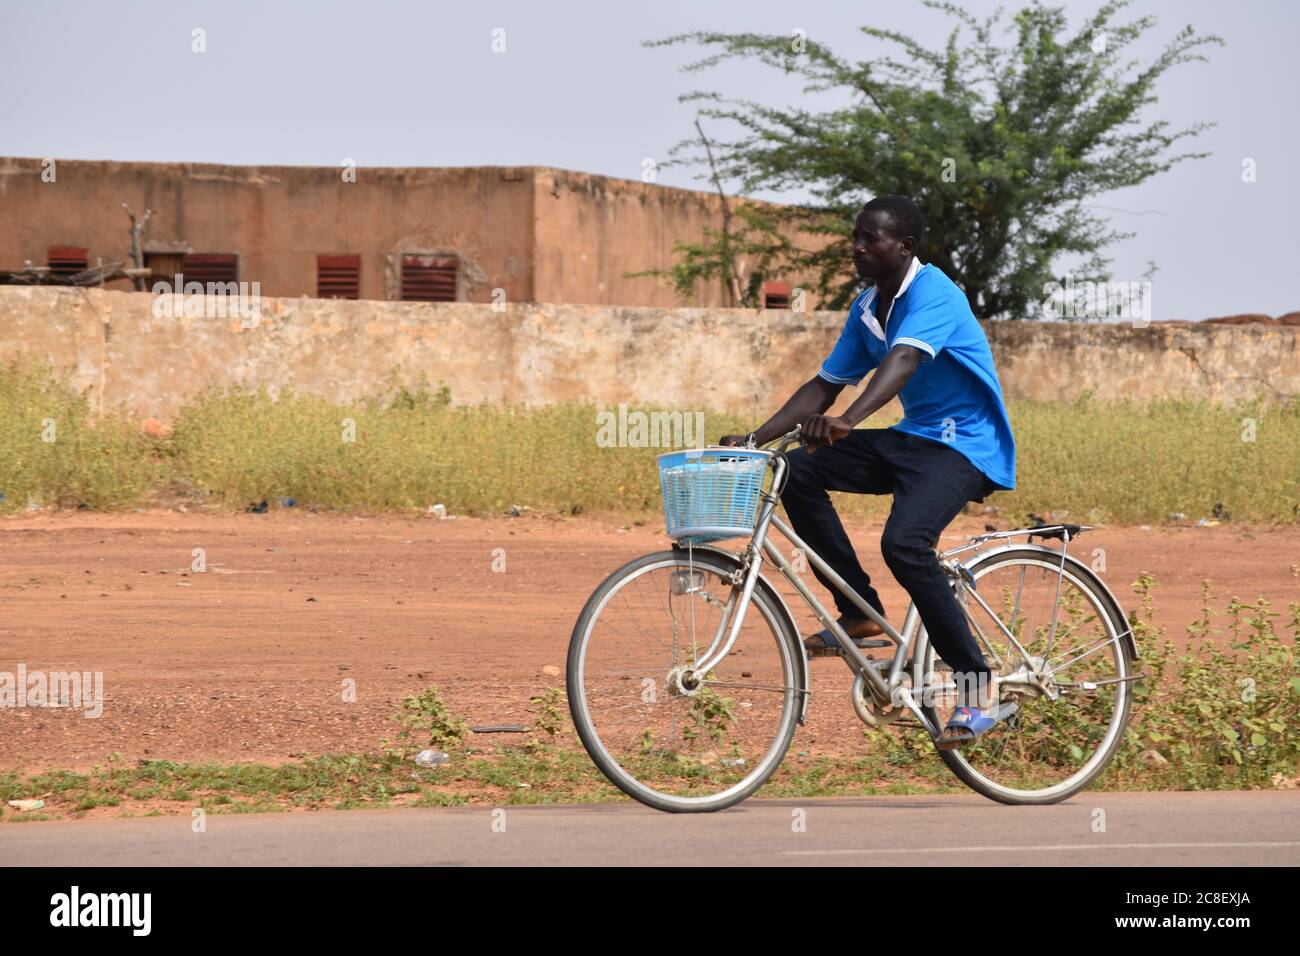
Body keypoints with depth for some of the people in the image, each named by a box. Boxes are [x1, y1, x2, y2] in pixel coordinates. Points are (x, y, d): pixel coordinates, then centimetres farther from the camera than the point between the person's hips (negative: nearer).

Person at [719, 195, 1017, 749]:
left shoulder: (931, 293, -18)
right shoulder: (867, 308, 8)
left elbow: (903, 360, -36)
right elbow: (825, 385, 11)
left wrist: (847, 421, -53)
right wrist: (754, 439, 0)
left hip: (965, 444, -9)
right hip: (914, 437, 9)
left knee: (904, 541, -32)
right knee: (799, 470, -8)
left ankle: (978, 685, -19)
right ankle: (860, 615, 0)